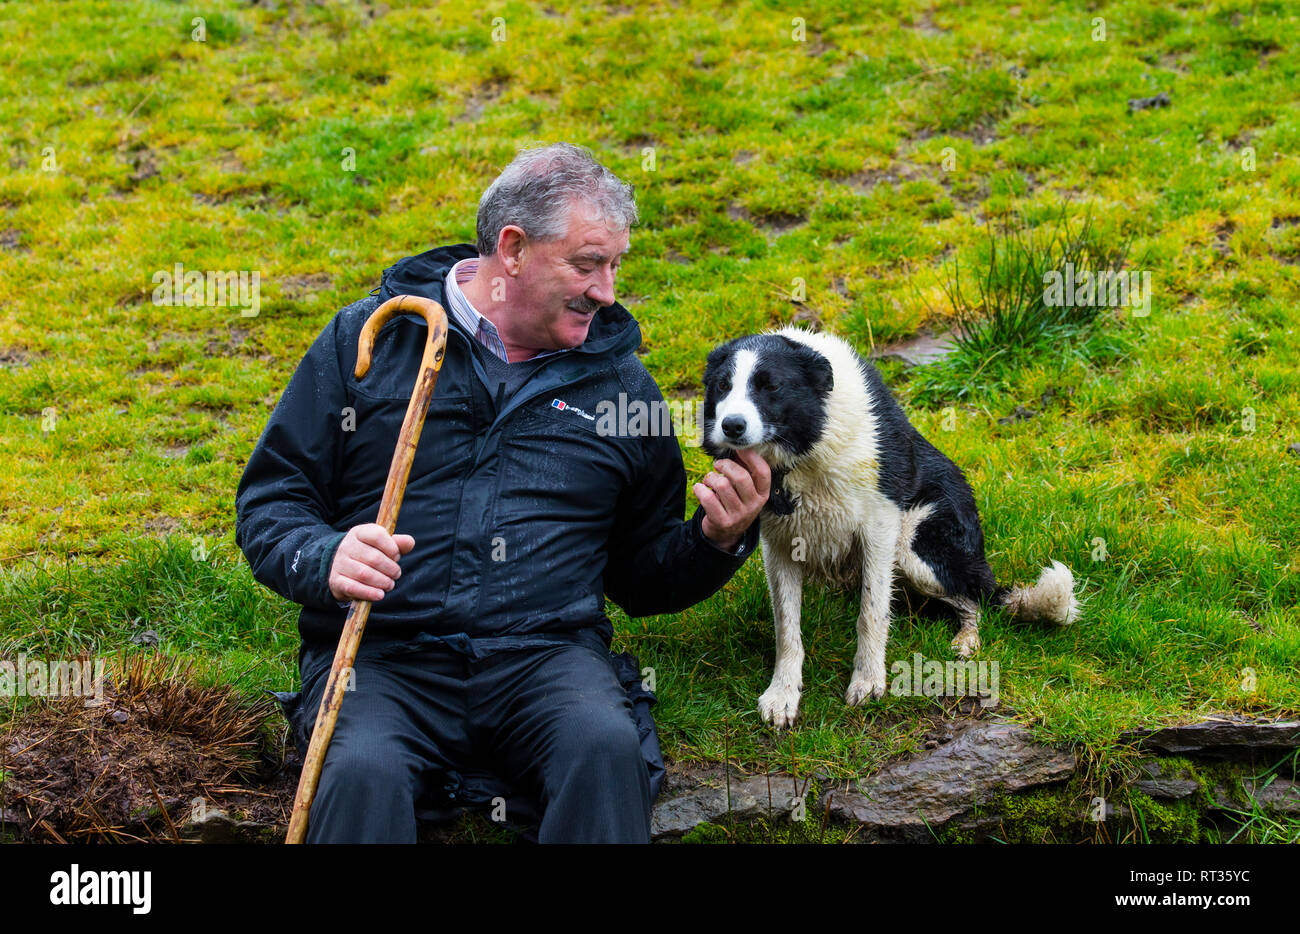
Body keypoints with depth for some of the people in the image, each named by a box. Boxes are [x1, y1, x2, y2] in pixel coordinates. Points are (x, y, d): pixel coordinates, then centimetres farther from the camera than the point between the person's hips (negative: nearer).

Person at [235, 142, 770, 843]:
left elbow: (643, 578, 24)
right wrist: (323, 559, -12)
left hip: (546, 655, 2)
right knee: (362, 772, -35)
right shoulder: (368, 338, 10)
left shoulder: (620, 384, 17)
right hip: (380, 657, -2)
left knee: (605, 749, -32)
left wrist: (716, 541, 3)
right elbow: (269, 500, 9)